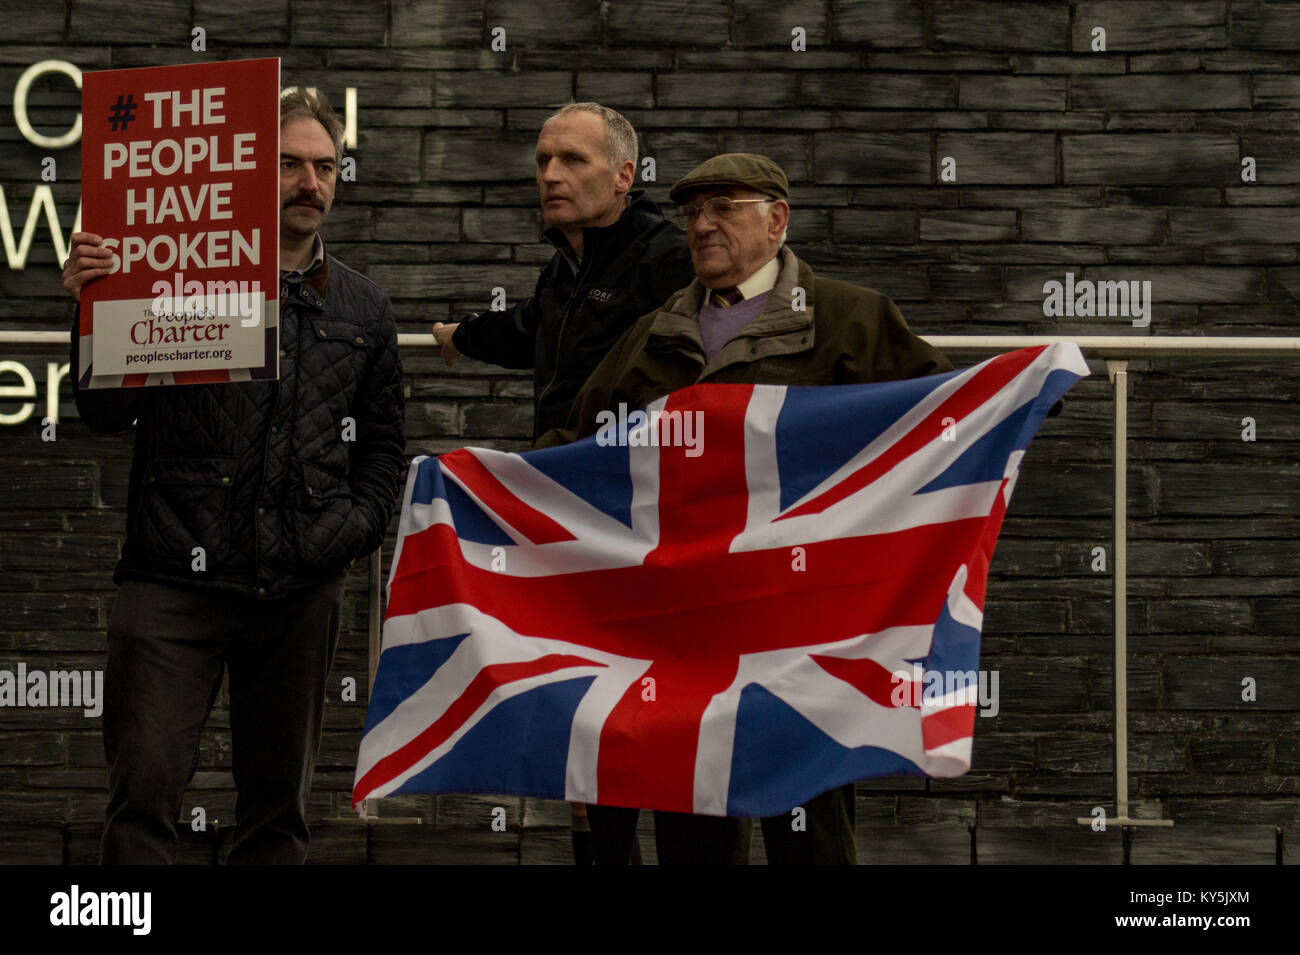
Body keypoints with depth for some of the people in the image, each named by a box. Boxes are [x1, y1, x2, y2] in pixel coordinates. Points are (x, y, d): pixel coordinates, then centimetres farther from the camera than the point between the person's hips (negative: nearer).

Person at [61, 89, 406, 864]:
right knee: (146, 787, -10)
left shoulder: (364, 311, 14)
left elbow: (384, 445, 22)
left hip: (302, 590, 4)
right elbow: (106, 413, 1)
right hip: (177, 576, -3)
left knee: (280, 801, 9)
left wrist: (356, 526, 5)